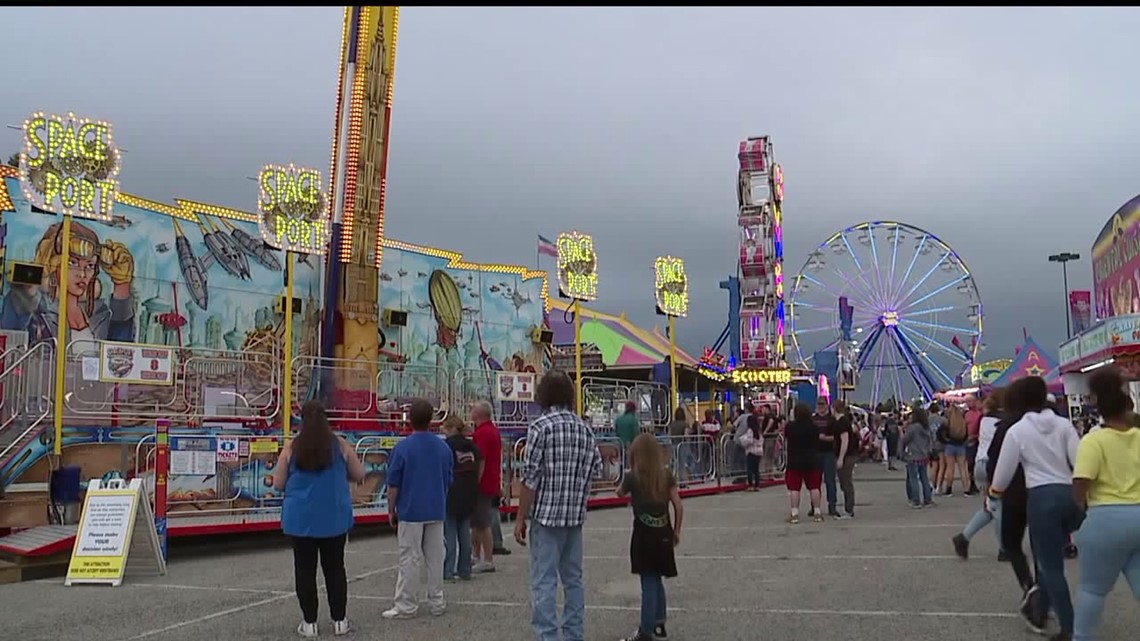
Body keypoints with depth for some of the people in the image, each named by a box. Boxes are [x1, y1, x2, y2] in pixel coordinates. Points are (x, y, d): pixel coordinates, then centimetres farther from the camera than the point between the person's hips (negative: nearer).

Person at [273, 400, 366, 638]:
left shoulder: (291, 447, -5)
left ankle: (309, 623, 11)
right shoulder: (340, 445, -4)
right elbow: (359, 474, 5)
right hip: (334, 518, 1)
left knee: (305, 569, 8)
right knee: (334, 568, 11)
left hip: (301, 518, -1)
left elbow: (278, 484, 0)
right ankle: (339, 620, 14)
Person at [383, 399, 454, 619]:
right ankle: (437, 602, 16)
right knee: (435, 557, 10)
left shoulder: (403, 447, -11)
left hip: (410, 512, -4)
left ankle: (406, 606, 5)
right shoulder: (444, 447, 3)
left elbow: (393, 485, -7)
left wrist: (391, 510, 3)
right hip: (436, 512, 4)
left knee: (410, 559, 1)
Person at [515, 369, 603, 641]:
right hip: (576, 516, 6)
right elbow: (595, 469, 9)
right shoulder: (585, 429, 7)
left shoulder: (541, 426, -11)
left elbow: (530, 477, -13)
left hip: (546, 515, -6)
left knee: (544, 582, -3)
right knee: (573, 578, 15)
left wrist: (521, 518, -7)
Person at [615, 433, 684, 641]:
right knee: (657, 579, 19)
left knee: (649, 583, 0)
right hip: (663, 533, 4)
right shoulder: (666, 474, 0)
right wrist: (676, 531, 12)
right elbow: (678, 506, 2)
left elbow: (620, 493, 13)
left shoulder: (632, 477, -9)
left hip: (644, 534, -4)